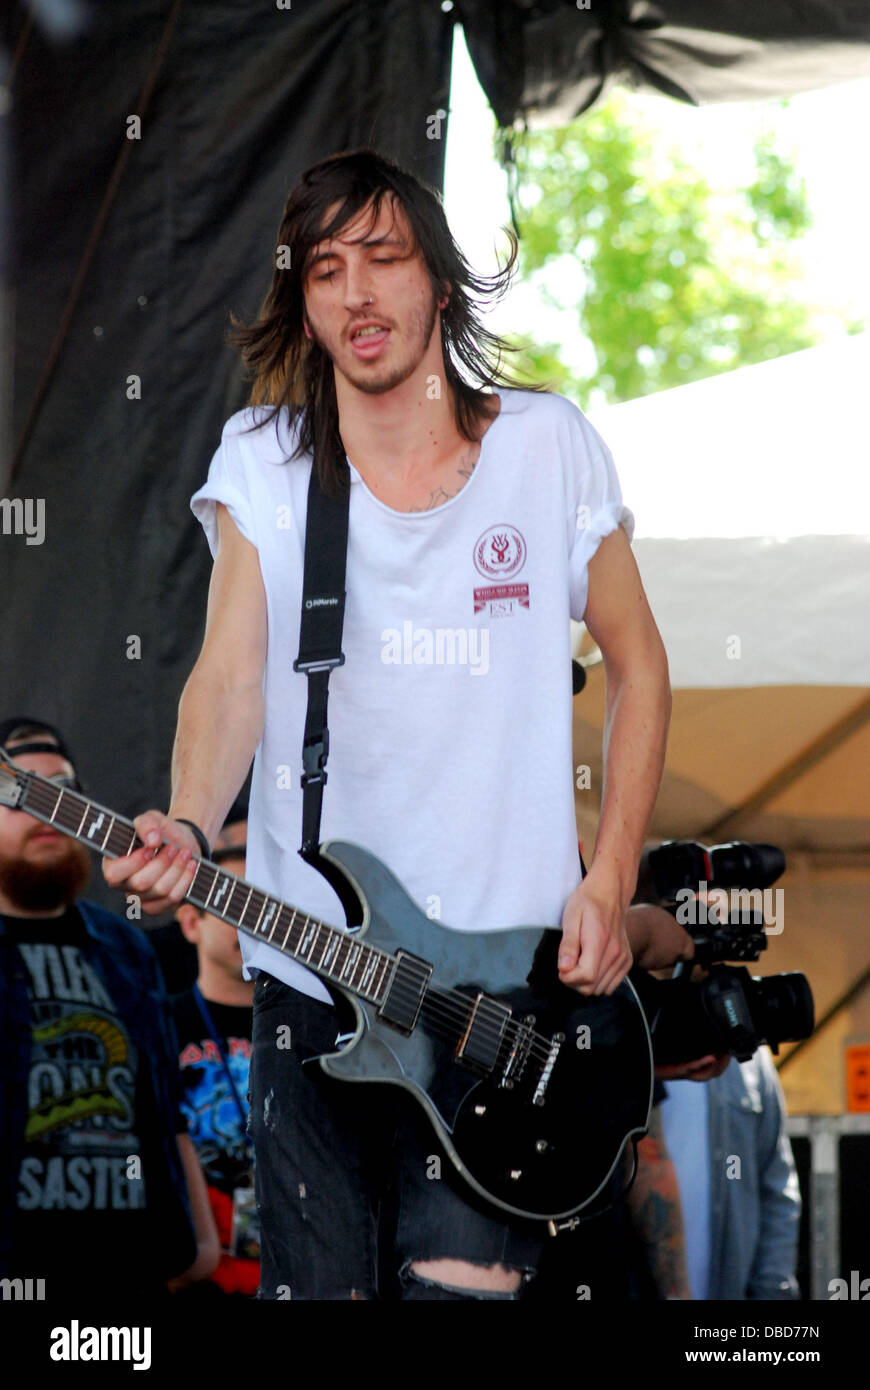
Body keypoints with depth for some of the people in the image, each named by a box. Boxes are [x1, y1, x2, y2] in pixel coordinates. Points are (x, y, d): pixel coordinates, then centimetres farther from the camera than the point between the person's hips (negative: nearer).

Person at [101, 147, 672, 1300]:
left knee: (464, 1276, -11)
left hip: (506, 975, -1)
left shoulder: (552, 447, 3)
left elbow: (638, 663, 10)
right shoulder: (262, 463, 2)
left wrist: (610, 881, 0)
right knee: (320, 1280, 3)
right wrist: (188, 832, -28)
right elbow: (231, 672, -8)